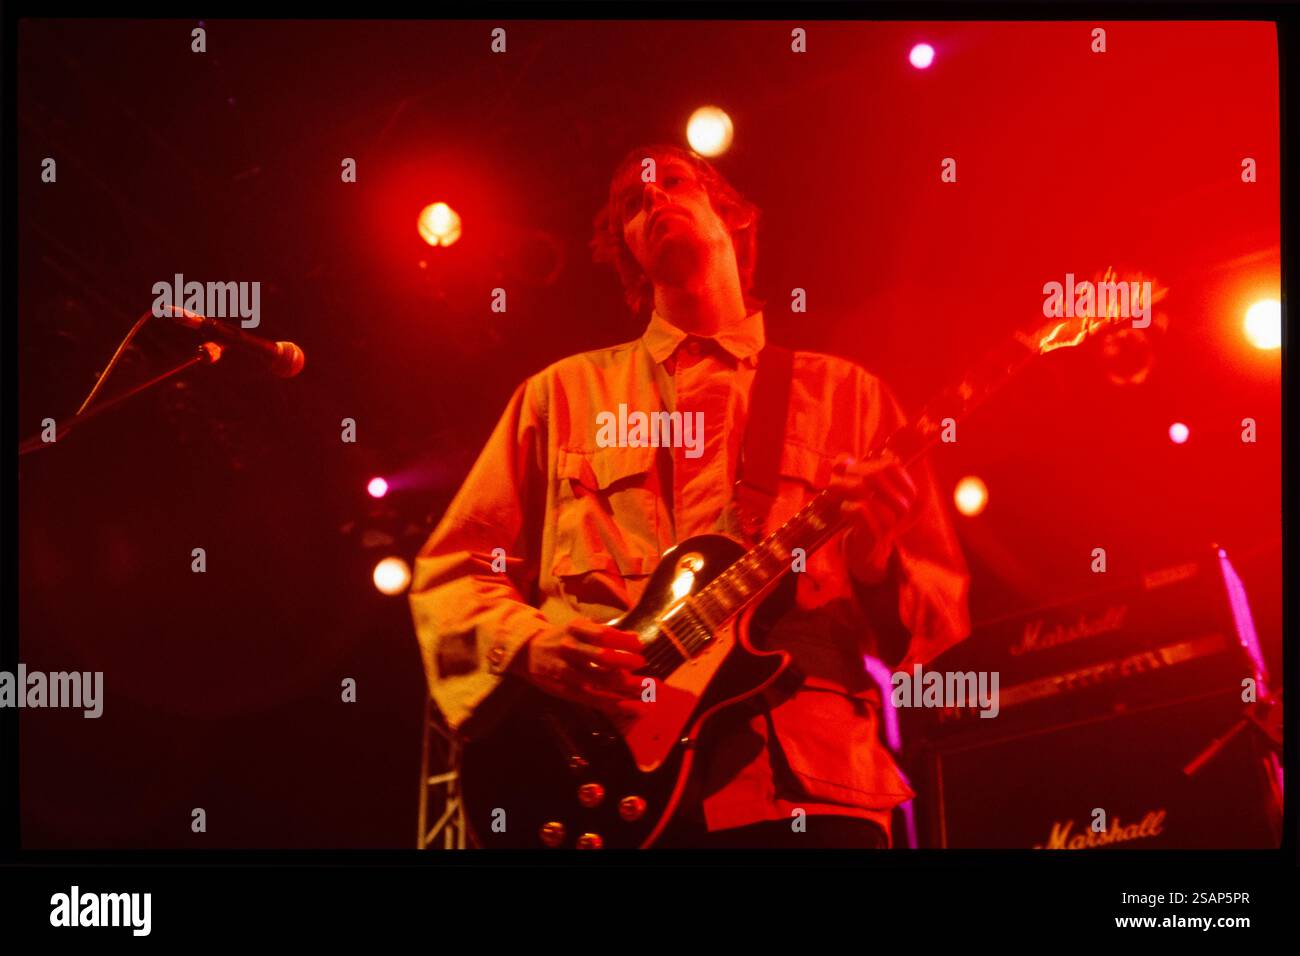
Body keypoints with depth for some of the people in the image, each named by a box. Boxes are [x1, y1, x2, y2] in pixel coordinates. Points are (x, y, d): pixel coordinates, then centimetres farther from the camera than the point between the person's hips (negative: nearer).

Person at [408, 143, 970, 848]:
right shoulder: (563, 392, 15)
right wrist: (529, 642, -5)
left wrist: (875, 563, -11)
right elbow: (448, 571, 14)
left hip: (799, 779, 0)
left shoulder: (843, 392, 14)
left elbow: (941, 611, 10)